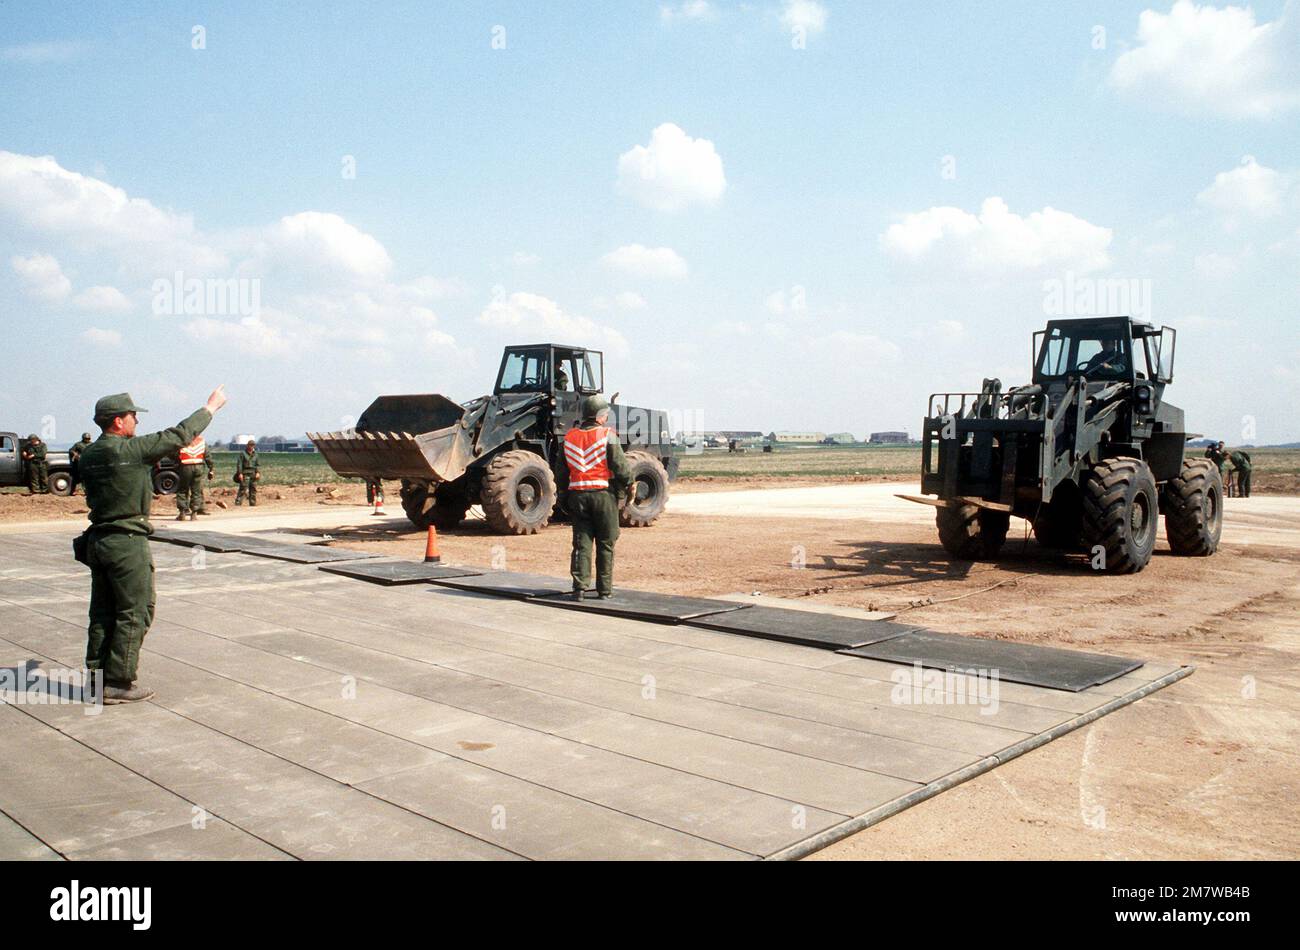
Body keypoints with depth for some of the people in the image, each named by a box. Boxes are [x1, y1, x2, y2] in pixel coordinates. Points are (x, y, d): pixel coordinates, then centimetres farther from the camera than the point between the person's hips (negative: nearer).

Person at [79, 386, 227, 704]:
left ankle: (97, 678, 20)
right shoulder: (130, 450, -17)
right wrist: (211, 407, 1)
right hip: (128, 542, -8)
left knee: (103, 613, 14)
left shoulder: (88, 455, 7)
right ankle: (118, 683, 3)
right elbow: (179, 436, -11)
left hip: (98, 540, 8)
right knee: (134, 614, 1)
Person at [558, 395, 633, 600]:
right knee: (605, 545, 6)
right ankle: (604, 589, 9)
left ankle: (580, 587, 0)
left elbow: (562, 471, 12)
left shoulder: (569, 437, 8)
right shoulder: (607, 436, -7)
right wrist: (629, 485, 5)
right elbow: (621, 466, -9)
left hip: (577, 495, 4)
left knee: (581, 543, 7)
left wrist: (565, 494, 20)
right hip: (603, 493, -4)